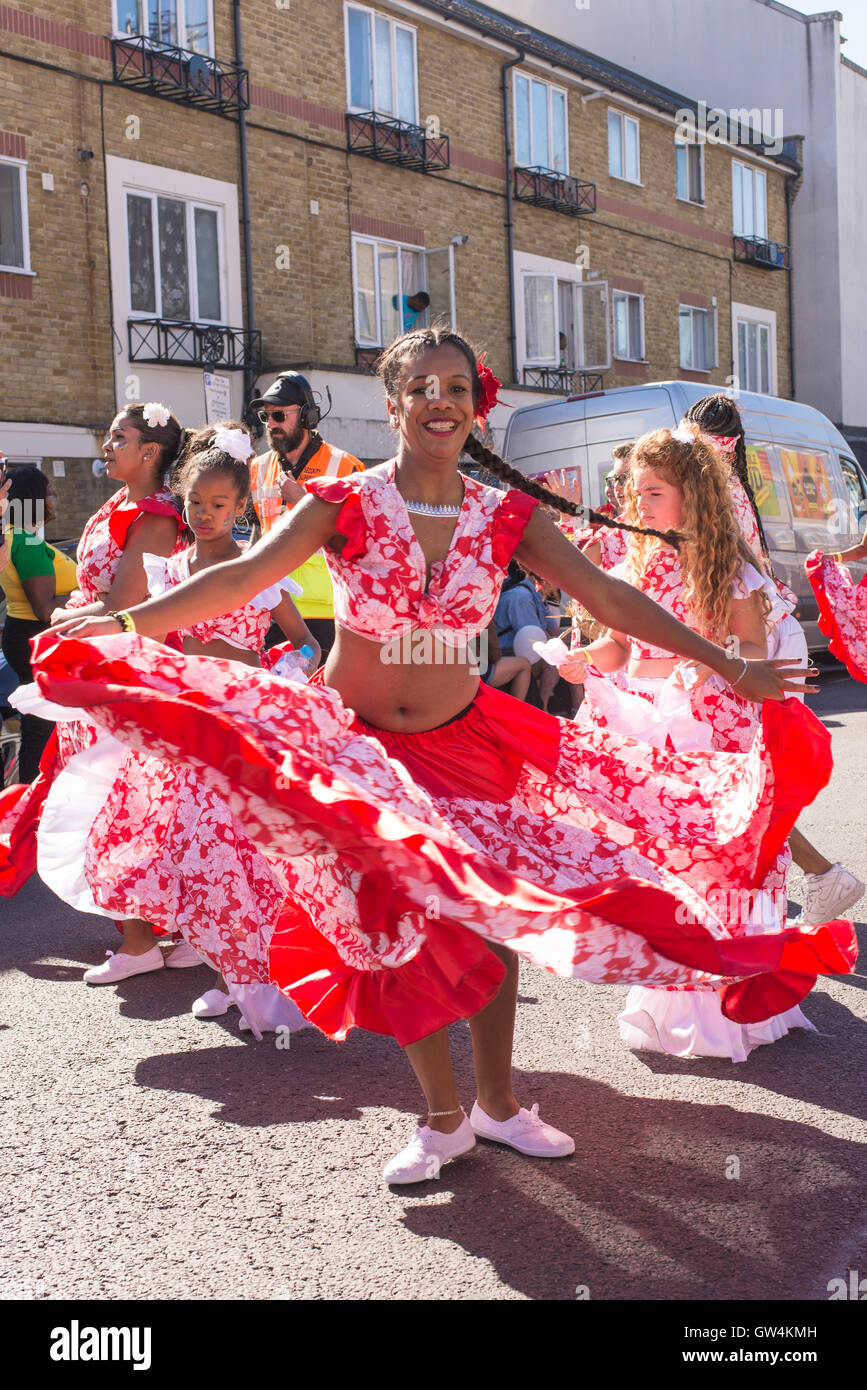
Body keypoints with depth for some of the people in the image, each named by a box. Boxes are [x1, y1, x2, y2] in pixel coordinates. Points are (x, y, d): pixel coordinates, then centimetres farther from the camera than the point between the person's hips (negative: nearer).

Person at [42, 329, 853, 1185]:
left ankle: (498, 1104, 25)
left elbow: (604, 595, -7)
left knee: (492, 916, 4)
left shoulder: (506, 516, -5)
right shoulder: (346, 505, -12)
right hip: (356, 745, -2)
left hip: (463, 741, 2)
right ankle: (444, 1118, 18)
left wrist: (726, 665, -12)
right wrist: (124, 624, -36)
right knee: (397, 930, -2)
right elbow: (241, 578, -22)